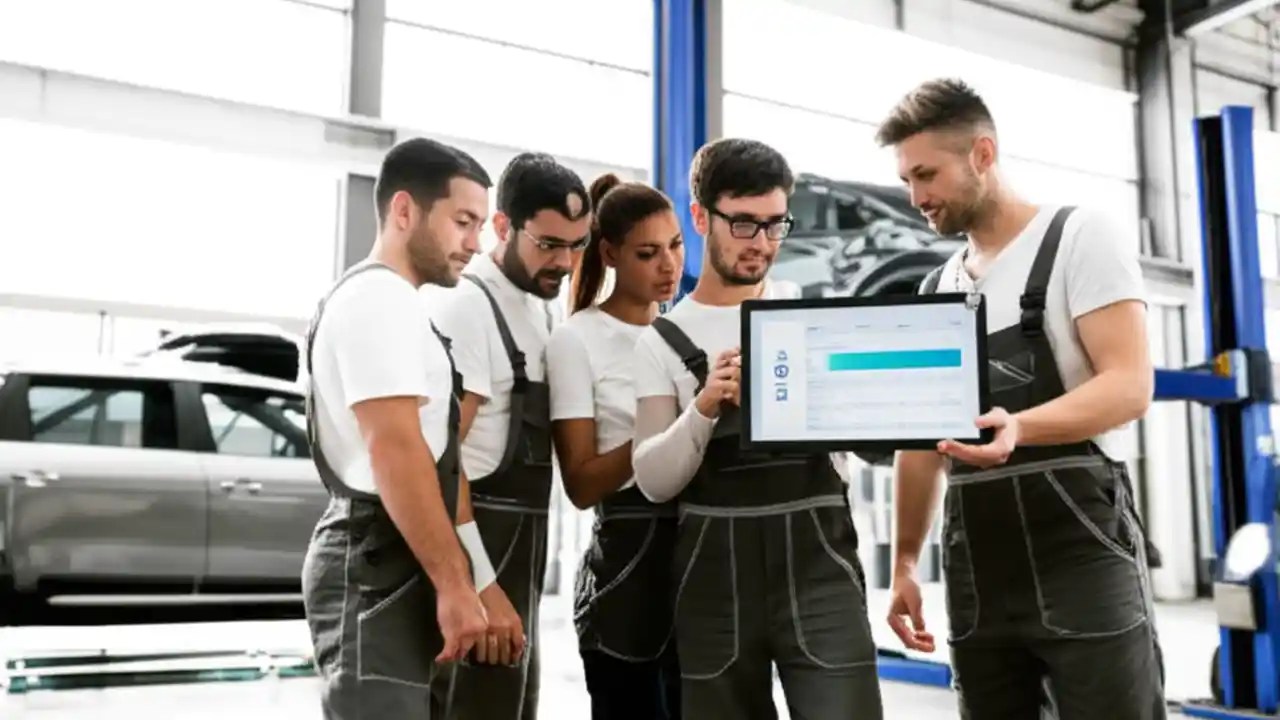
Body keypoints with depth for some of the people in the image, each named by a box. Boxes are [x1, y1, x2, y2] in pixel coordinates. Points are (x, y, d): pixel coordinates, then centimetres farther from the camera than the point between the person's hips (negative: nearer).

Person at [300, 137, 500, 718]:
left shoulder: (384, 300, 19)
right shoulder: (378, 298, -13)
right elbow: (395, 452, -22)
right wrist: (454, 585, -21)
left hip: (384, 561, 10)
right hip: (377, 565, -10)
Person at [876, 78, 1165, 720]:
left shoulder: (1082, 237, -2)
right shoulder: (935, 289, 16)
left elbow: (1129, 385, -14)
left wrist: (1018, 427, -32)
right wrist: (904, 562, 13)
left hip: (1080, 555, -5)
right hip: (976, 576, 6)